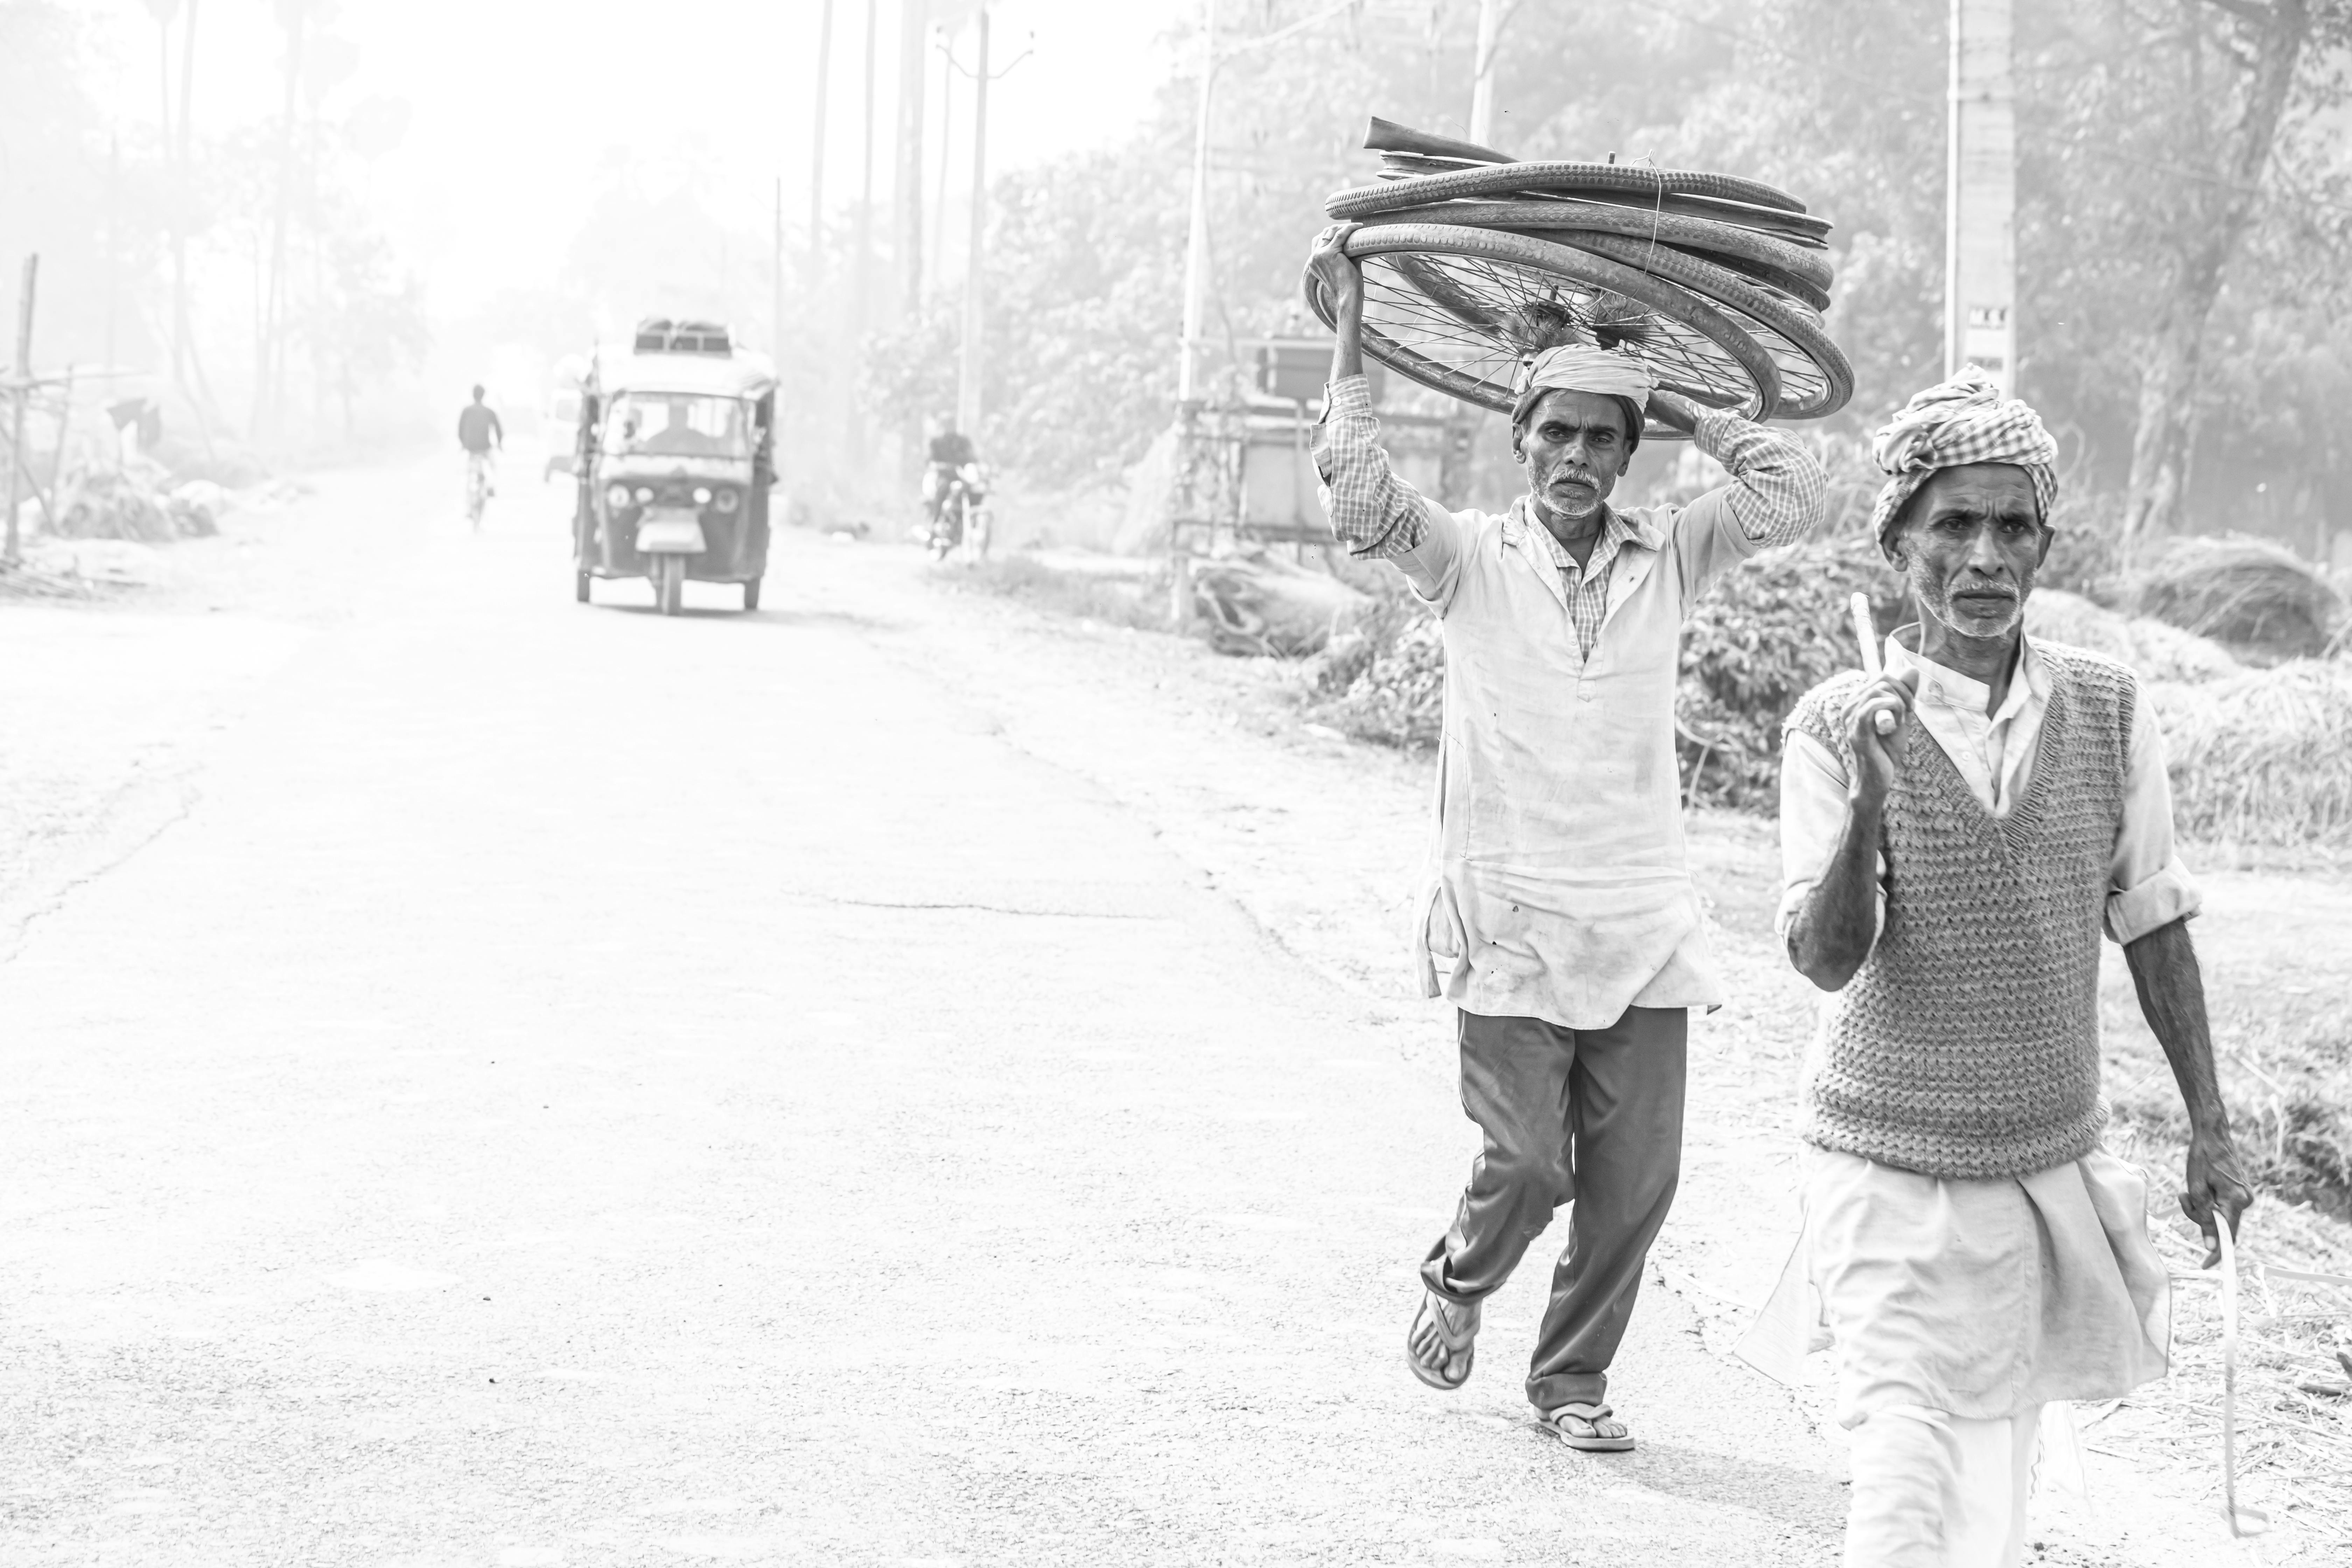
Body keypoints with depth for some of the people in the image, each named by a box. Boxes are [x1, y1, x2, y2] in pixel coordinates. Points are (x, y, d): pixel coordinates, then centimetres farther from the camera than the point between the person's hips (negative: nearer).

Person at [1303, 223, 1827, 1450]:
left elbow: (1789, 493, 2)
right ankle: (1458, 1282, 26)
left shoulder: (1666, 559, 8)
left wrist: (1675, 408, 8)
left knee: (1635, 1179, 3)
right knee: (1527, 1164, -7)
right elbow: (1355, 487, -13)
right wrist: (1348, 329, -7)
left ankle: (1573, 1379, 22)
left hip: (1642, 927, 3)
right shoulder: (1470, 559, 0)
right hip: (1510, 923, -3)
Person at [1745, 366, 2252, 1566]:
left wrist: (2210, 1126, 11)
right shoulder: (1839, 726, -10)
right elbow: (1825, 960, -15)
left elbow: (2152, 925, 9)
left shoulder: (2108, 711, -1)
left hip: (2048, 1164, 3)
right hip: (1889, 1165, -3)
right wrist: (1869, 804, -31)